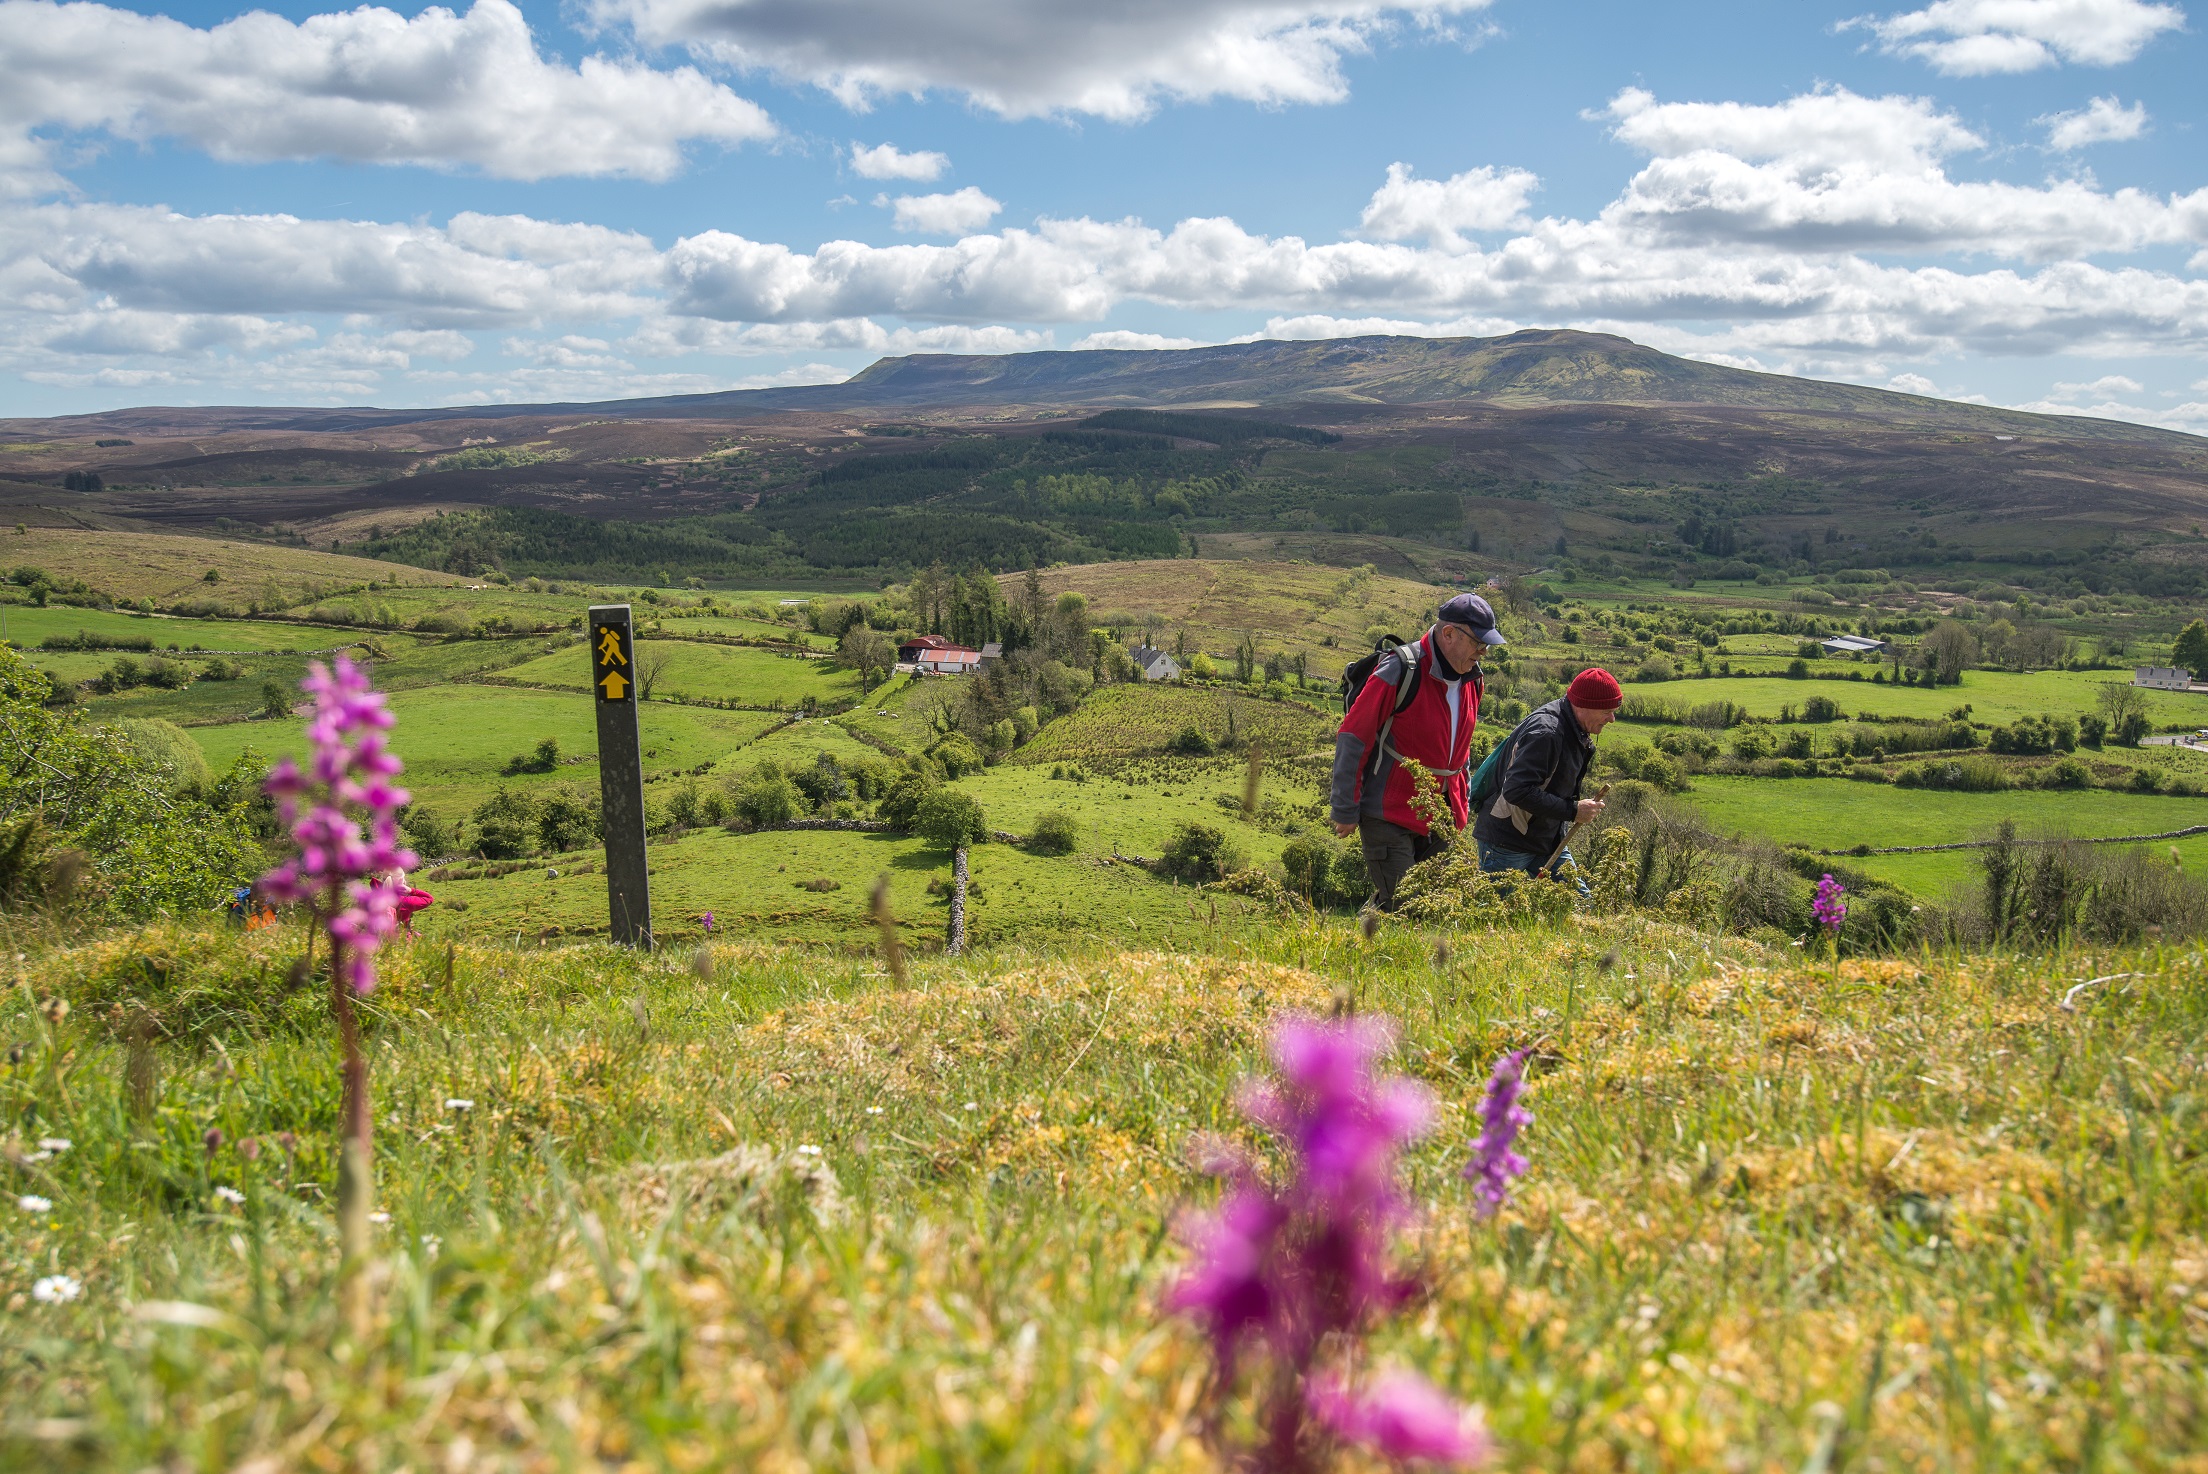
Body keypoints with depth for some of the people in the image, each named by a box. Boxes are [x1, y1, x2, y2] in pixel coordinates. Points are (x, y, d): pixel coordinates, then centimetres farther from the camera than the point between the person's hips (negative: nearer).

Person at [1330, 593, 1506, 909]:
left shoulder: (1470, 678, 7)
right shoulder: (1400, 671, -17)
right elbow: (1351, 738, -15)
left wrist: (1458, 806, 20)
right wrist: (1345, 812, -13)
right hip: (1389, 816, -7)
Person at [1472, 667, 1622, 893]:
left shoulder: (1575, 731, 7)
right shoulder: (1546, 732, -25)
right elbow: (1517, 790, -32)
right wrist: (1572, 811, -26)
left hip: (1547, 840, 9)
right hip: (1507, 845, -9)